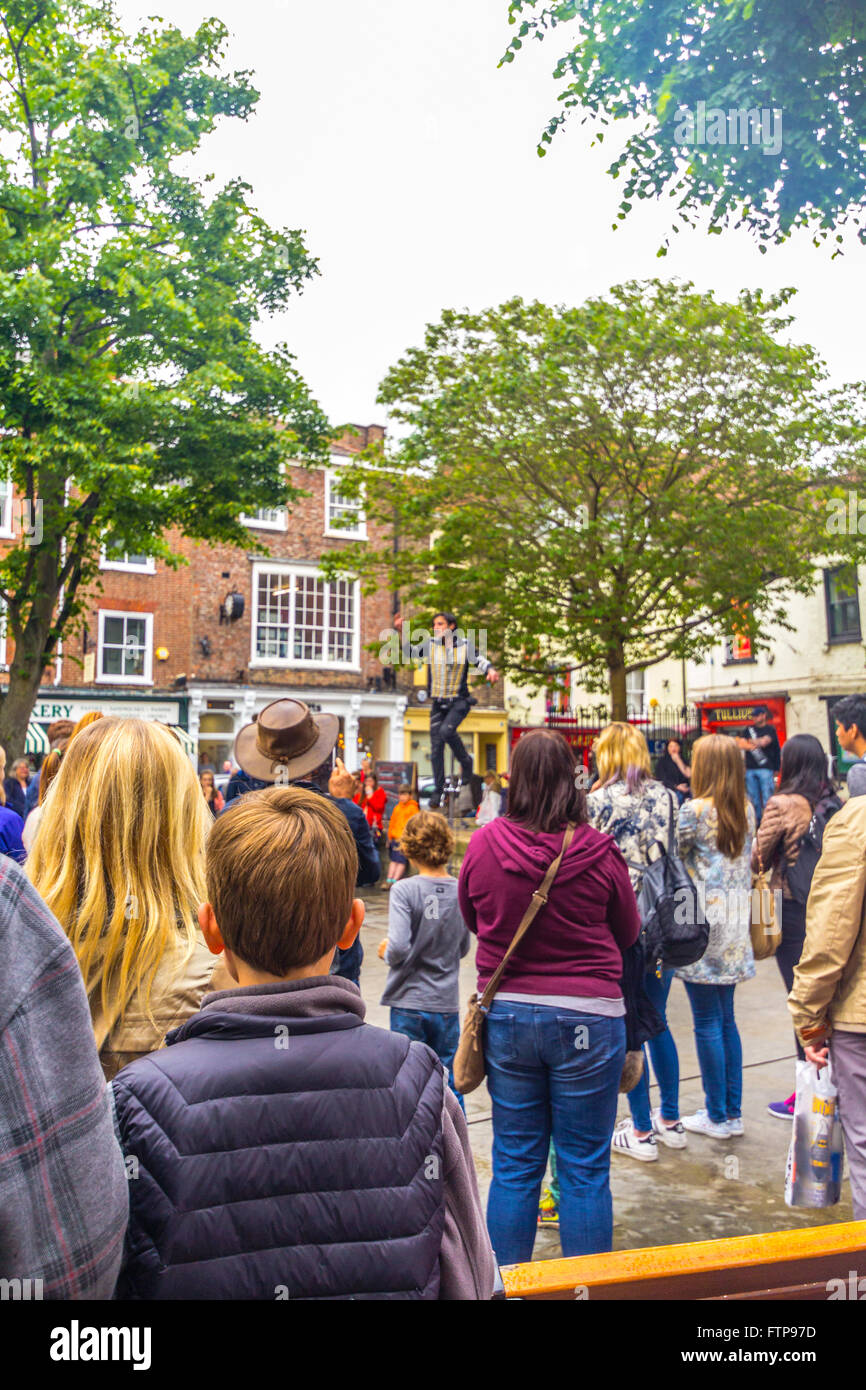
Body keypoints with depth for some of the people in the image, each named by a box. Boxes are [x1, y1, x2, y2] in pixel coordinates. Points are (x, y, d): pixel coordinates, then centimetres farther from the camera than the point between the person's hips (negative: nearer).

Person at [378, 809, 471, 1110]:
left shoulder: (404, 891, -16)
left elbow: (399, 947, -25)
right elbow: (463, 947, 6)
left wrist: (386, 952, -3)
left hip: (409, 1002, -3)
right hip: (447, 1003, 3)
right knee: (450, 1086, 15)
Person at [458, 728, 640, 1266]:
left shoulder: (484, 844, -8)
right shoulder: (599, 850, -13)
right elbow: (629, 932, 3)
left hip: (507, 1014, 2)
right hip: (587, 1015, -2)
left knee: (514, 1165, 16)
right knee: (586, 1170, 12)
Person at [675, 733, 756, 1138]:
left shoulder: (694, 811, -14)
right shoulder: (746, 810, 7)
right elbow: (748, 862, 14)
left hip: (703, 925, -7)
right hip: (735, 928, 7)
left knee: (707, 1023, 3)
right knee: (726, 1020, 15)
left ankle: (717, 1116, 12)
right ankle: (733, 1112, 22)